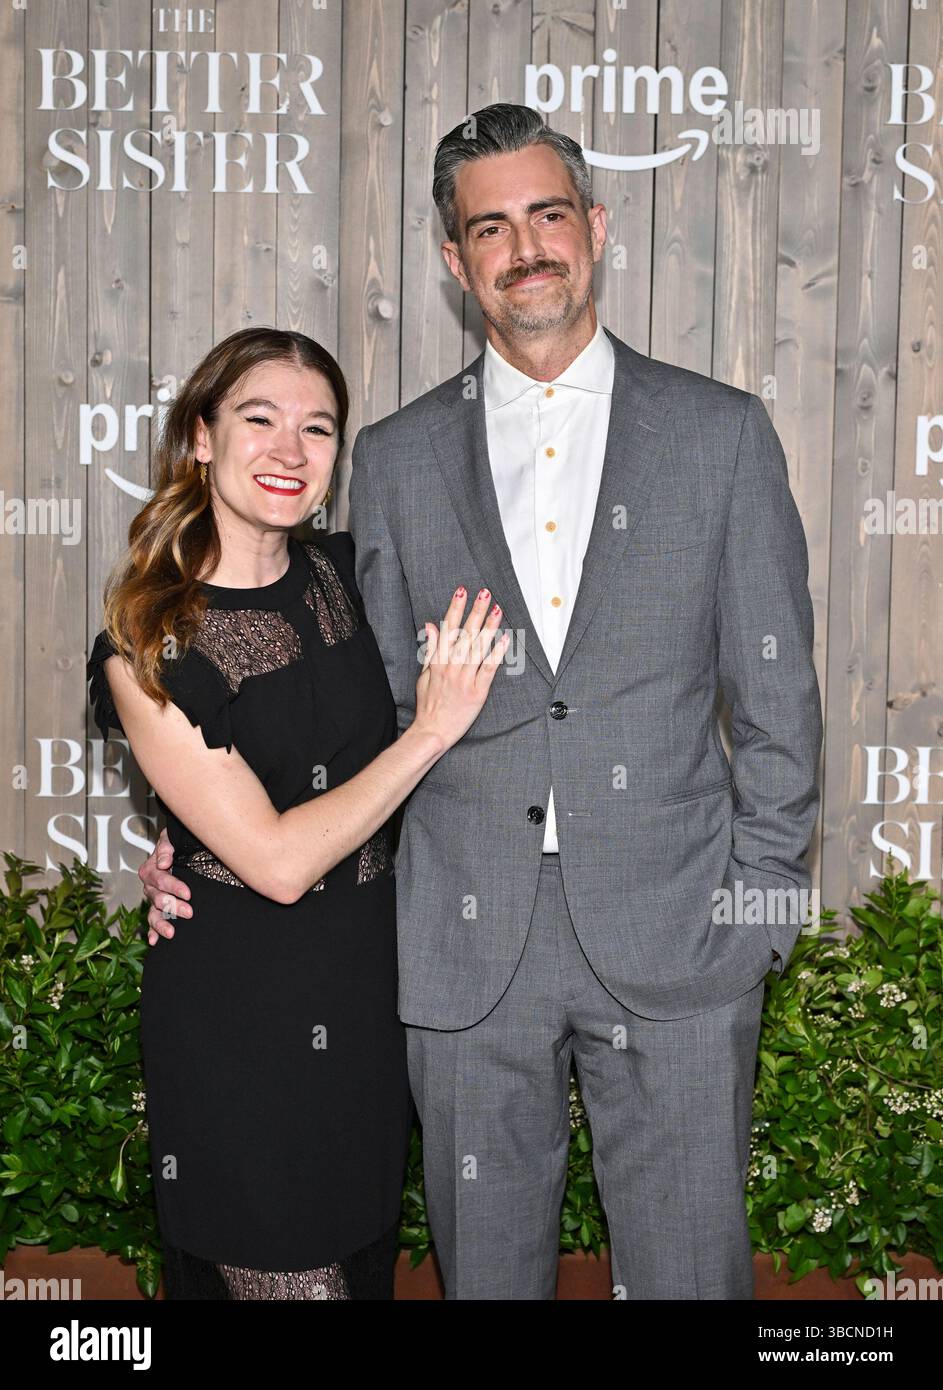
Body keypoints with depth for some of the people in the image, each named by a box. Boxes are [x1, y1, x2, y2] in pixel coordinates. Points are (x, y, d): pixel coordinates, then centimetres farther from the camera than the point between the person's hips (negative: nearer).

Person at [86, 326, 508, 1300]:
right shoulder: (149, 645, -16)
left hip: (368, 989, 6)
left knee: (364, 1257, 20)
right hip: (239, 1011, -6)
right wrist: (434, 729, -18)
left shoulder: (341, 575, 0)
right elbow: (278, 860, -20)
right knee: (284, 1274, 4)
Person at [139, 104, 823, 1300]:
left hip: (675, 937, -1)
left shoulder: (722, 432, 3)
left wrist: (759, 901, -1)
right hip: (464, 946, 1)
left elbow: (775, 696, 4)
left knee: (688, 1268, 9)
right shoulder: (396, 459, 6)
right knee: (486, 1266, 14)